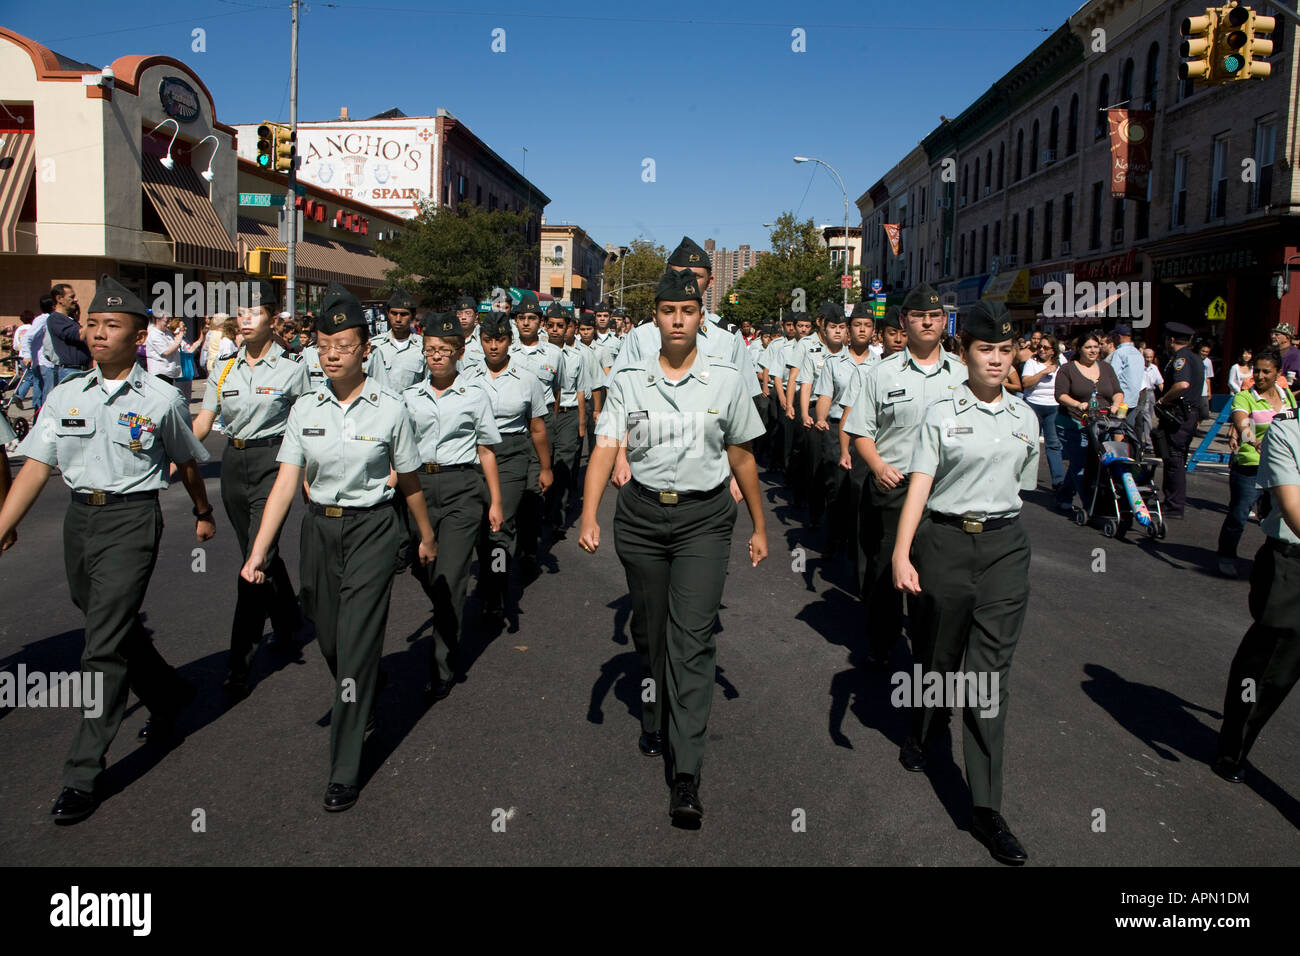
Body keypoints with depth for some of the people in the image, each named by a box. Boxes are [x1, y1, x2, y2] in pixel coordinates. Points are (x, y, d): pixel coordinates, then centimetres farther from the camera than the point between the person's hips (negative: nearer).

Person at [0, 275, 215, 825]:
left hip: (131, 518, -5)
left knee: (105, 644, -7)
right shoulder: (65, 396, 7)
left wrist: (203, 513, 23)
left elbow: (187, 462, 12)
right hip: (78, 516, 5)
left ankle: (83, 773, 0)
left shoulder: (160, 399, -2)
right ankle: (169, 695, 43)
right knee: (112, 627, 17)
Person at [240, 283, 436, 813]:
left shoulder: (390, 408, -7)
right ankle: (360, 709, 47)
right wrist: (259, 550, -12)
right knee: (328, 639, 13)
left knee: (357, 643, -6)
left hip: (372, 530, -4)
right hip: (319, 529, 4)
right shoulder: (305, 408, 1)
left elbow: (409, 481, 4)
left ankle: (344, 772, 4)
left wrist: (426, 535, 15)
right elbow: (285, 482, -4)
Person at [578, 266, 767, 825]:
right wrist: (589, 516, -20)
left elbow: (742, 455, 10)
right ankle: (654, 724, 39)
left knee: (692, 638, -9)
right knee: (648, 631, 14)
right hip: (641, 515, 2)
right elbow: (606, 447, -7)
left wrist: (758, 526, 13)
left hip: (704, 516, -2)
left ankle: (686, 776, -7)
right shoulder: (628, 381, 2)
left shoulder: (727, 380, 3)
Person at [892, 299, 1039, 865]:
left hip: (1005, 547, 2)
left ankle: (986, 808, 3)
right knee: (936, 654, 12)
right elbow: (919, 486, -10)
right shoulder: (941, 415, -2)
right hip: (943, 542, -2)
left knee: (991, 672, -1)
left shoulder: (1025, 419, 10)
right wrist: (902, 552, -20)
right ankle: (922, 734, 45)